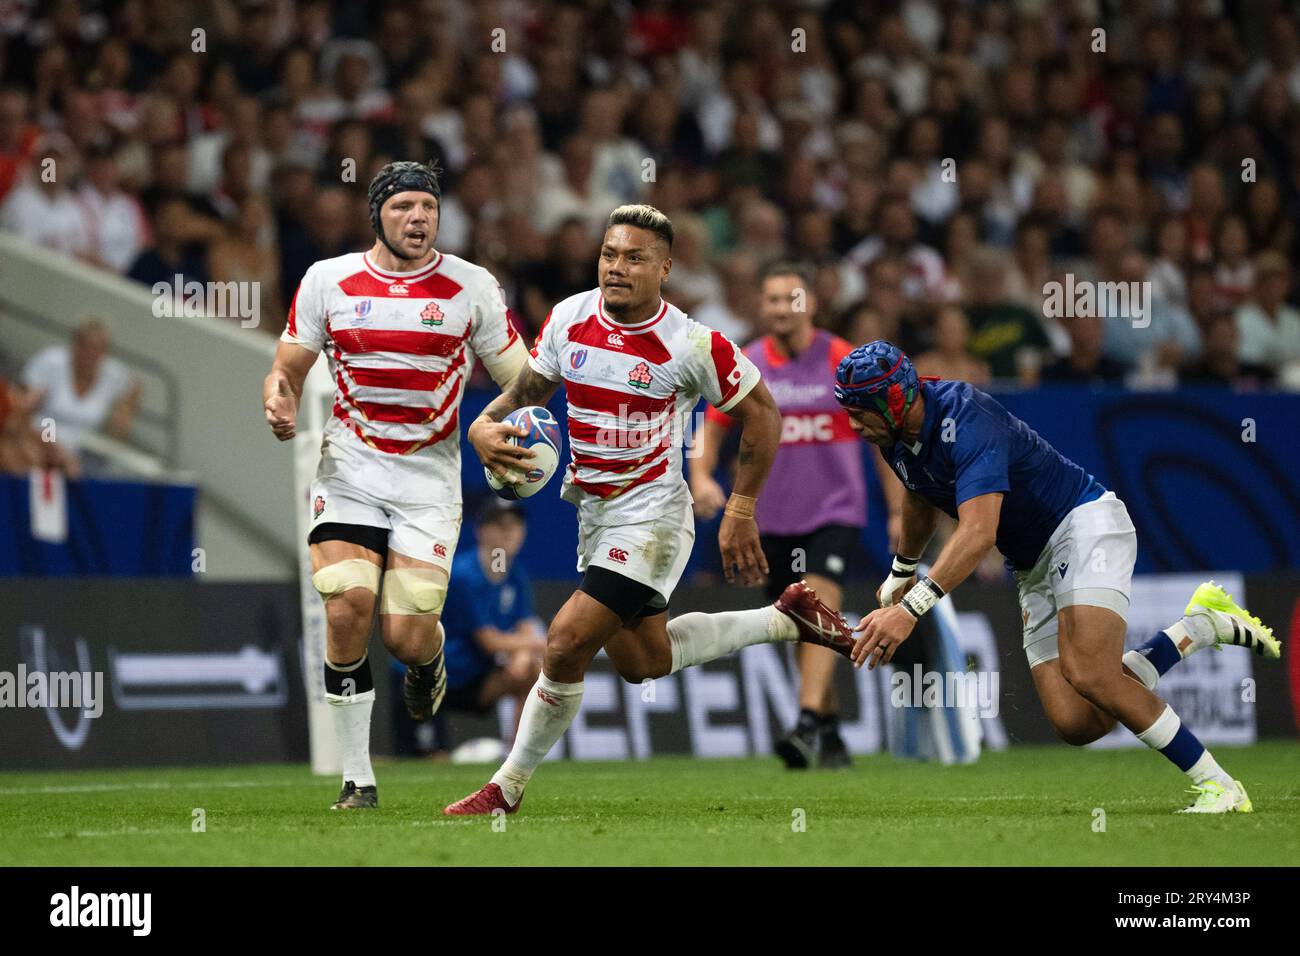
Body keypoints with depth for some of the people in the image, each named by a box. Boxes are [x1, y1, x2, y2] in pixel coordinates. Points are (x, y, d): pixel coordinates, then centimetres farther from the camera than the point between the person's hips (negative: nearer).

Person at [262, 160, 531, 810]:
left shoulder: (472, 287, 0)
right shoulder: (328, 281, 1)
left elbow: (518, 382, 6)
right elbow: (286, 372, 9)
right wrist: (280, 403, -15)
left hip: (429, 477, 0)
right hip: (349, 470, 1)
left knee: (406, 636, -10)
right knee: (347, 608, -19)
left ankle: (427, 664, 31)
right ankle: (357, 777, -5)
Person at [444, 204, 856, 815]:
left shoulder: (692, 345, -18)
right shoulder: (569, 318, -3)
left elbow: (761, 414, -6)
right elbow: (528, 390, 11)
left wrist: (740, 511, -9)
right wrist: (486, 426, -11)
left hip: (651, 515, -7)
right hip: (593, 510, 7)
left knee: (567, 644, -16)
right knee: (643, 661, 19)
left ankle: (508, 787, 1)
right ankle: (787, 618, 37)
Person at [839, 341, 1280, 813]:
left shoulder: (966, 420, -27)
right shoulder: (896, 439, 2)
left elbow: (978, 532, -39)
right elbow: (921, 499, 27)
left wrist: (910, 608, -47)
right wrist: (901, 573, 42)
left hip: (1086, 525, -9)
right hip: (1035, 568, 9)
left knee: (1087, 672, -31)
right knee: (1078, 724, -7)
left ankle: (1218, 787, -20)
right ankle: (1201, 625, 12)